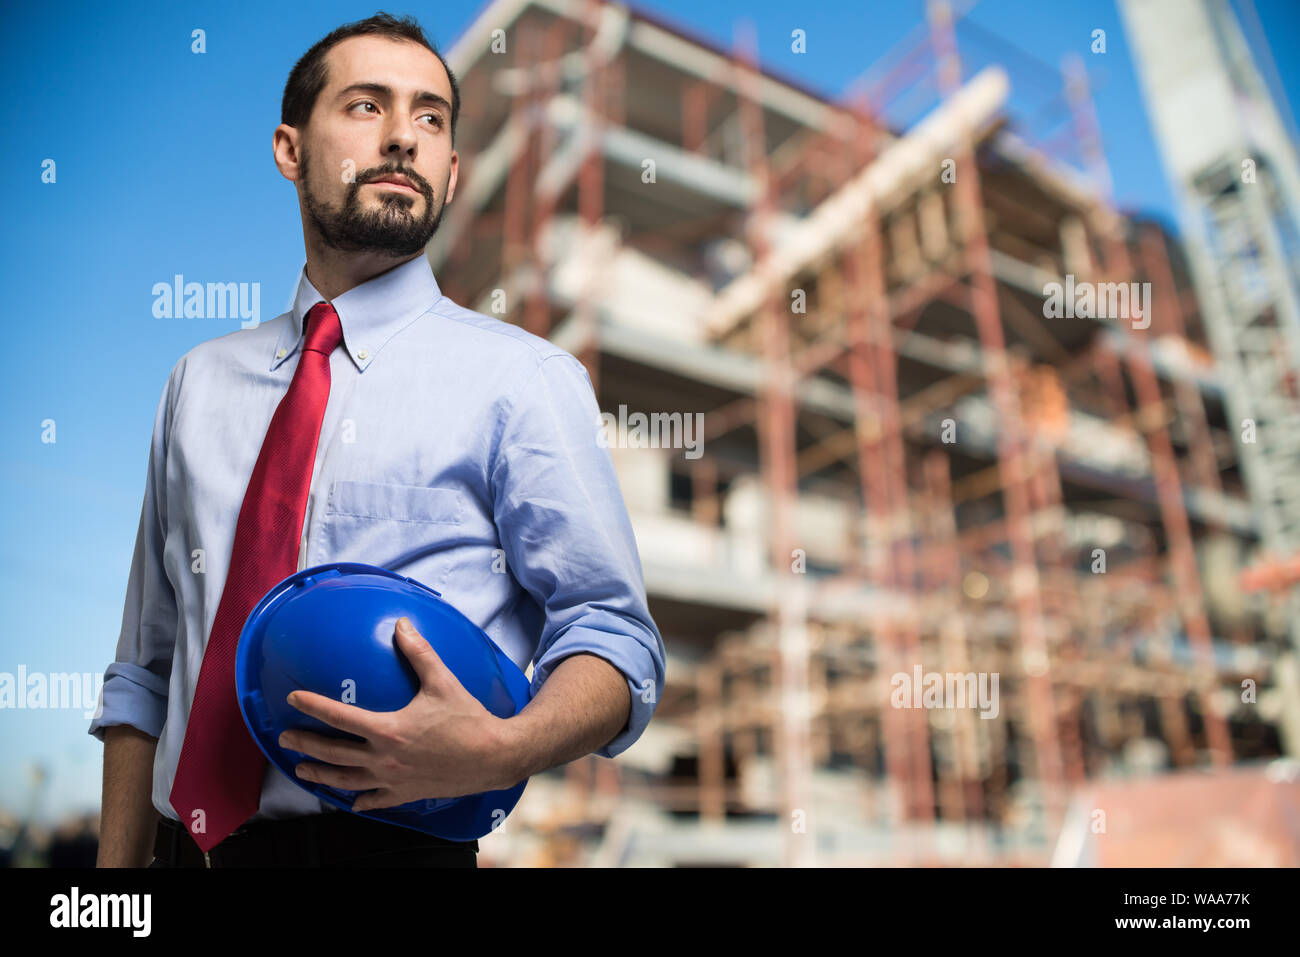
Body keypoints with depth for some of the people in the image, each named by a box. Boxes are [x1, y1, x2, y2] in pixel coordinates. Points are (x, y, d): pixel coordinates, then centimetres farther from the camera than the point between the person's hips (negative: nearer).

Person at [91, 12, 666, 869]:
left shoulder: (524, 378, -9)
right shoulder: (200, 381, 6)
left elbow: (615, 638, -12)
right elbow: (146, 669, 10)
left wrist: (496, 749, -29)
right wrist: (116, 864, 7)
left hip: (388, 842, -4)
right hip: (187, 846, 4)